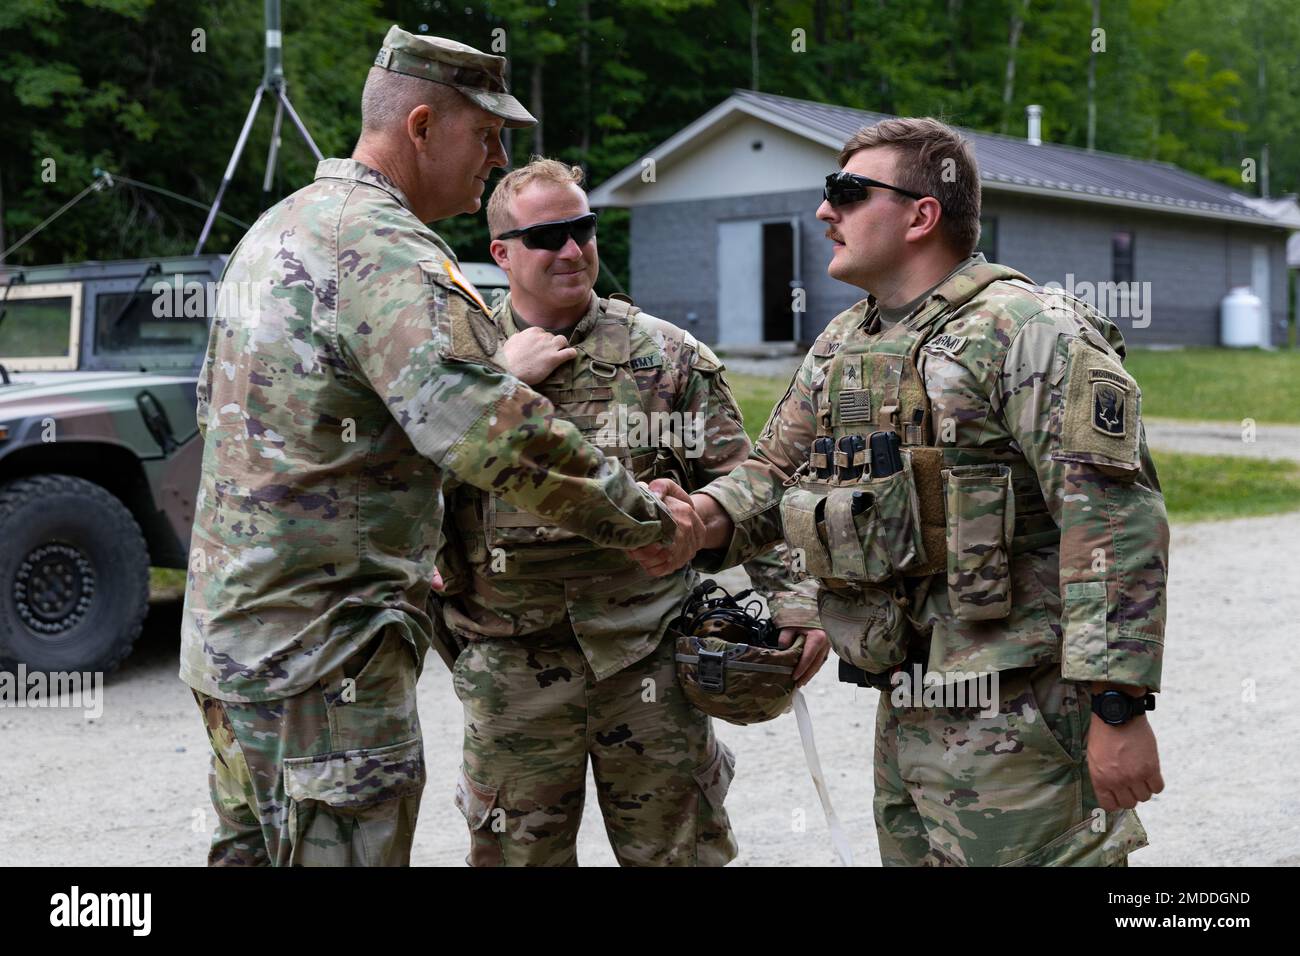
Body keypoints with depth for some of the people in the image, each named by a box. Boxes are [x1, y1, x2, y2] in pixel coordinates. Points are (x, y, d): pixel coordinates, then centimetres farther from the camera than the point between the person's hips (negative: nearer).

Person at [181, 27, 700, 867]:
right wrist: (647, 517, -20)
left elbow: (214, 403, 24)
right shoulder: (385, 248, -19)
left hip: (229, 631, 10)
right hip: (323, 647, -10)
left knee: (255, 849, 20)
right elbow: (489, 432, -30)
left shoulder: (277, 229, 13)